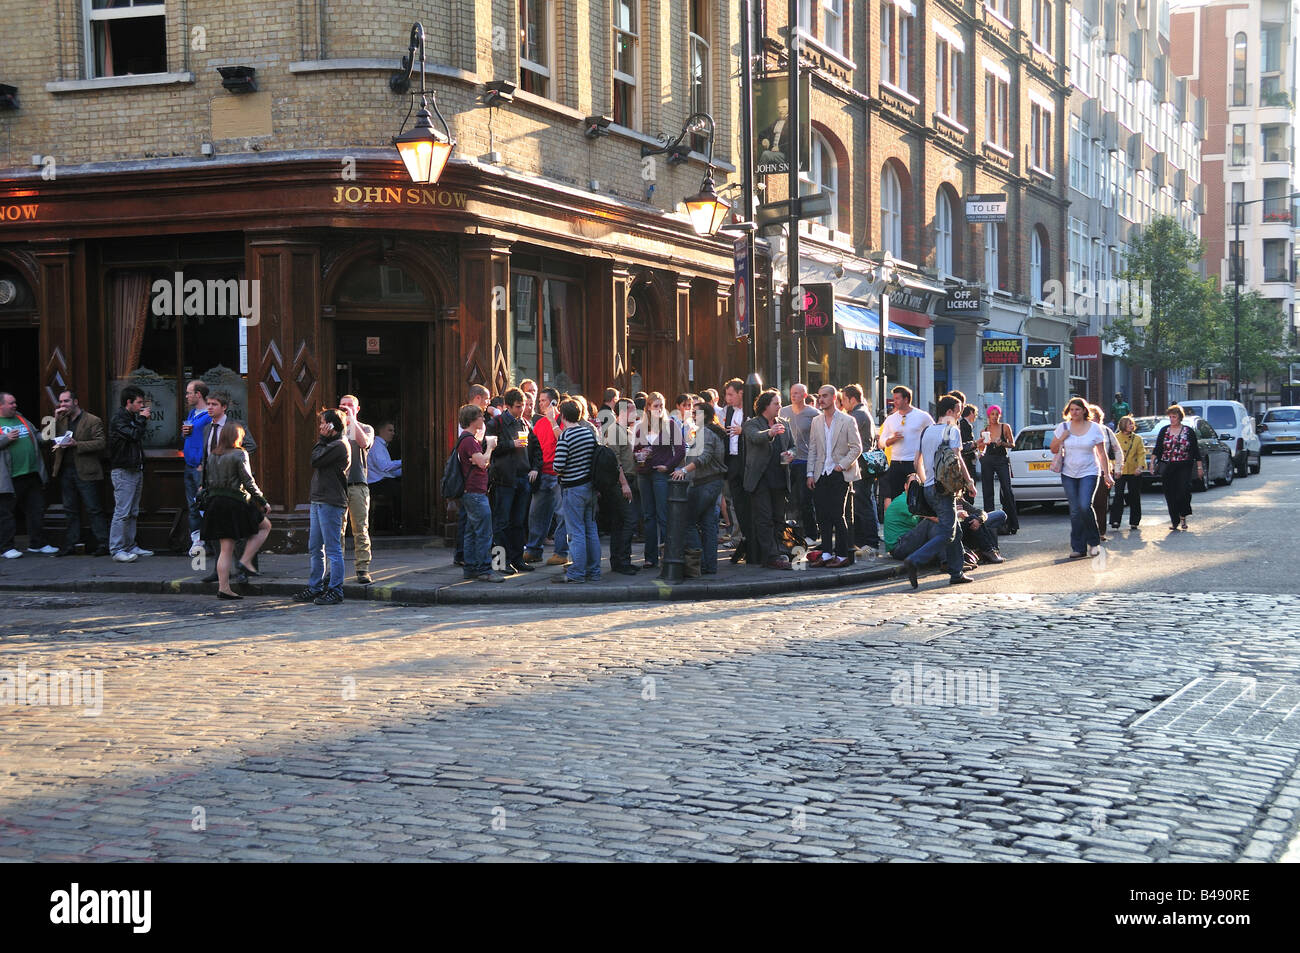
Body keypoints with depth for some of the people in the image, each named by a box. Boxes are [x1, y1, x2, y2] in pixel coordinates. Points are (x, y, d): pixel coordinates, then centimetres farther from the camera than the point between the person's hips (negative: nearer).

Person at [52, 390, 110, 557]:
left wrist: (77, 444, -18)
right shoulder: (61, 421, 16)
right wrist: (55, 420, -1)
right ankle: (70, 544, 14)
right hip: (65, 472, 6)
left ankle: (103, 543, -2)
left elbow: (101, 443, -11)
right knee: (71, 510, 10)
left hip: (85, 472, -6)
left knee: (93, 509, -5)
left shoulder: (93, 421, -3)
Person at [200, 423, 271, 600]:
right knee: (265, 526, 14)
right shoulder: (239, 455, -7)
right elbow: (248, 482, -10)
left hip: (215, 503, 6)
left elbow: (207, 481, 14)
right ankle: (245, 560, 0)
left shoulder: (212, 456, 12)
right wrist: (263, 502, -3)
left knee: (226, 549, 8)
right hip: (235, 503, -6)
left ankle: (223, 587, 3)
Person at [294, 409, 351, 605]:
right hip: (318, 501, 10)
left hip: (331, 503, -10)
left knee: (333, 548, -7)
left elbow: (315, 460, -13)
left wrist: (321, 440, -6)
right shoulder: (329, 444, 20)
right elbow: (315, 463, 18)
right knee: (315, 548, 13)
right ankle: (315, 588, 20)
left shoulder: (339, 445, -12)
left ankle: (335, 590, -4)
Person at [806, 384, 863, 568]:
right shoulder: (816, 422, 11)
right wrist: (810, 474, 5)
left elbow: (856, 448, -3)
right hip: (821, 475, 5)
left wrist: (842, 465, -12)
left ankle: (843, 555, 1)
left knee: (837, 515, -7)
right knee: (823, 516, 4)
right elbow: (812, 449, 12)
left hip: (839, 475, -5)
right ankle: (826, 554, 9)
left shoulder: (848, 421, -2)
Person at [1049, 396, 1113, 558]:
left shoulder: (1094, 428, 0)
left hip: (1089, 473, -3)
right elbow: (1053, 450, 11)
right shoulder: (1063, 428, 5)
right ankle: (1078, 548, 7)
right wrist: (1062, 438, -7)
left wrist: (1107, 474, -2)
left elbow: (1102, 454, 2)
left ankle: (1094, 541, 1)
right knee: (1075, 511, 1)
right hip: (1069, 474, 3)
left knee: (1085, 506, -18)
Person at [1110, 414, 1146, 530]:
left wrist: (1140, 466, -12)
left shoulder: (1137, 438, 7)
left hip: (1134, 472, 2)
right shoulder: (1115, 438, 4)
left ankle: (1134, 522, 15)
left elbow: (1142, 453, 3)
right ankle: (1115, 521, -9)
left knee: (1134, 497, 6)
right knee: (1119, 495, -11)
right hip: (1120, 472, -2)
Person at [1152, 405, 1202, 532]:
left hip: (1184, 466, -2)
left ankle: (1183, 516, 1)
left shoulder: (1188, 431, 5)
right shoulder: (1164, 431, 9)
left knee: (1184, 490, -17)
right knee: (1170, 493, -1)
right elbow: (1157, 448, 7)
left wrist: (1199, 467, 5)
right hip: (1167, 467, 2)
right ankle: (1174, 521, 7)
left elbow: (1196, 450, 7)